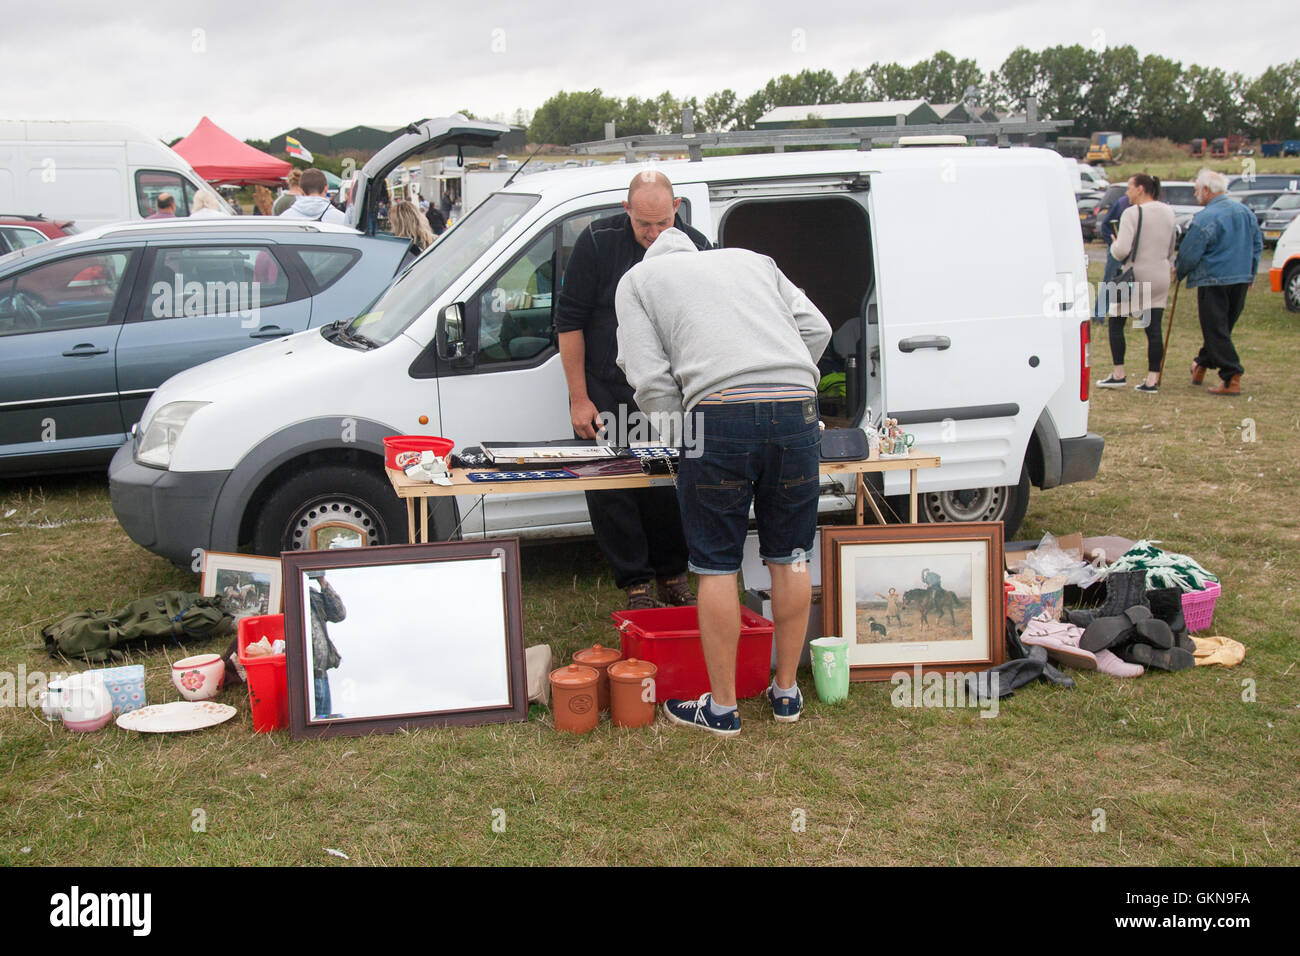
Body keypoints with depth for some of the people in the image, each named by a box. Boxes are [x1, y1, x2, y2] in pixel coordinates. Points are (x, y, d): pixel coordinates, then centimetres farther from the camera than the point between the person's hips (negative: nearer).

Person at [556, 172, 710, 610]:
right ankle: (636, 584, 11)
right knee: (609, 490, -1)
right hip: (605, 392, -1)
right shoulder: (598, 241, -11)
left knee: (668, 485, 5)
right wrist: (579, 398, -8)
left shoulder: (695, 248, -5)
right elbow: (569, 321, -7)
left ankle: (672, 575, 22)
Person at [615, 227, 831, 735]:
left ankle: (722, 707, 15)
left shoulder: (638, 279, 20)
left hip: (720, 412, -4)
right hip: (796, 405, 4)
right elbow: (816, 329, 17)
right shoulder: (752, 260, 31)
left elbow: (648, 377, 4)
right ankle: (787, 692, 27)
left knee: (717, 565, 6)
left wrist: (680, 431, 15)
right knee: (790, 558, 15)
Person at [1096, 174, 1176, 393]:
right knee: (1154, 328, 4)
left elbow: (1122, 250, -20)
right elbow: (1171, 249, 15)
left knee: (1116, 324, 10)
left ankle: (1119, 375, 10)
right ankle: (1152, 380, 3)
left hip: (1135, 275, -6)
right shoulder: (1168, 212, 8)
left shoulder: (1133, 213, -13)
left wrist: (1113, 247, 0)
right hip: (1160, 277, 6)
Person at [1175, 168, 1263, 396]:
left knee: (1216, 331, -3)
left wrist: (1179, 270, 6)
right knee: (1223, 327, 18)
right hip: (1241, 280, 8)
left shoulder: (1205, 218, -16)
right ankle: (1202, 364, 35)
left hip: (1214, 281, -8)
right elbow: (1258, 245, 16)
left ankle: (1232, 379, -8)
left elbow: (1189, 254, -13)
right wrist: (1250, 273, 25)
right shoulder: (1245, 211, 9)